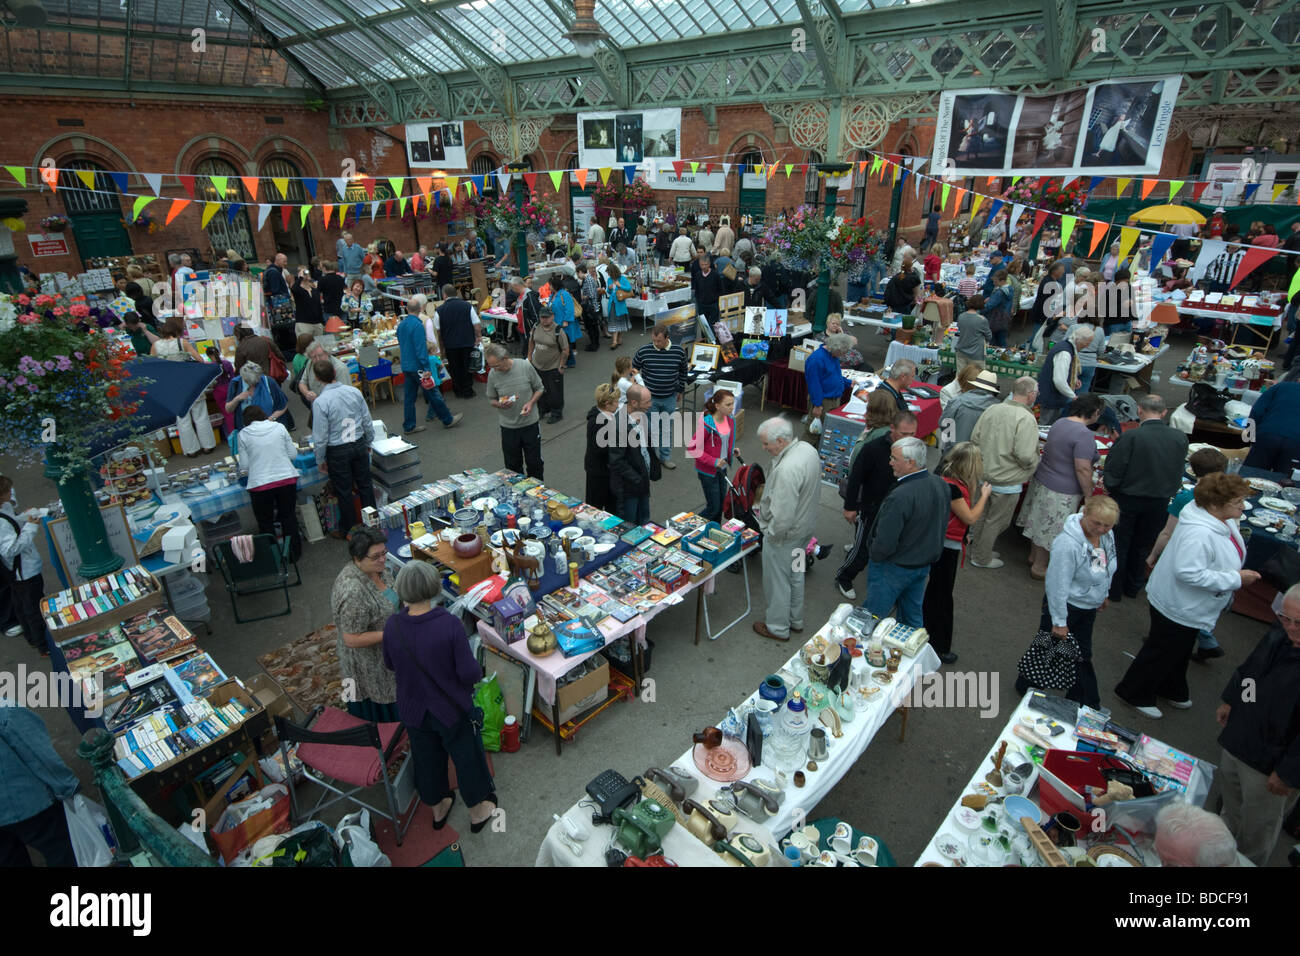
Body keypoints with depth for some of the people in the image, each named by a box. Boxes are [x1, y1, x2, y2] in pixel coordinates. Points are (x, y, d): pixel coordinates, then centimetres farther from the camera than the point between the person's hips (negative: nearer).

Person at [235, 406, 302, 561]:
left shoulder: (244, 434, -2)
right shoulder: (279, 427, 2)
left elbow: (244, 465, 0)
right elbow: (293, 454, 4)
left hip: (260, 484, -2)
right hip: (287, 479, 2)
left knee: (265, 523, 14)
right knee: (289, 517, 17)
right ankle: (294, 553, 28)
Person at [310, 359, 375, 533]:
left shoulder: (320, 402, -19)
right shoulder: (354, 392, -7)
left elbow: (321, 436, -14)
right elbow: (367, 422, 1)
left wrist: (320, 460, 0)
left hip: (337, 451, -4)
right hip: (359, 445, 4)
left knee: (343, 492, 11)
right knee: (365, 484, 17)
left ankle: (348, 529, 25)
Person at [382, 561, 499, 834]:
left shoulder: (392, 626, -19)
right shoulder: (450, 625, -30)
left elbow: (389, 665, 0)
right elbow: (469, 673, -25)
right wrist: (478, 672, -2)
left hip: (413, 708, 3)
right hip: (452, 708, -3)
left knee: (426, 758, 27)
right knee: (467, 757, 21)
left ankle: (438, 808, 50)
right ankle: (477, 810, 42)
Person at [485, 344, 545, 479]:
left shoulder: (525, 366, -13)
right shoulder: (492, 374, -9)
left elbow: (539, 388, 1)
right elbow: (491, 399, 5)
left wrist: (531, 403, -17)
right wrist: (500, 404, -18)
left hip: (530, 422, -1)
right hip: (508, 426, 1)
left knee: (535, 462, 11)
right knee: (512, 465, 11)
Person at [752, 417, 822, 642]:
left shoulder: (786, 470, -35)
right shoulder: (808, 449, -5)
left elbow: (782, 516, -33)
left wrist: (771, 534, -15)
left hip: (784, 534, -9)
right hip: (805, 527, 9)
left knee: (777, 581, 11)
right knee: (795, 574, 25)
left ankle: (777, 628, 30)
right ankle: (795, 620, 44)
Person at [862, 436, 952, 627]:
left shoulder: (900, 497, -32)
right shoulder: (942, 485, -6)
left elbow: (885, 545, -29)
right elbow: (942, 526, 8)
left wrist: (873, 556, -9)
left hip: (893, 568, -8)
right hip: (925, 564, 8)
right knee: (913, 616, 24)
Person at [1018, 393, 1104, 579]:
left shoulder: (1060, 423, 3)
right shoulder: (1084, 434, -24)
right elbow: (1083, 469, -23)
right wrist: (1088, 495, -13)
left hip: (1042, 480, 9)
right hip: (1060, 491, -9)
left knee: (1041, 524, 21)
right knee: (1051, 529, 6)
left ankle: (1033, 556, 37)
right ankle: (1039, 567, 19)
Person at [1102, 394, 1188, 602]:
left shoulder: (1131, 436, -22)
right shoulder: (1180, 438, -8)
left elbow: (1113, 471, -18)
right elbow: (1178, 472, 4)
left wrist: (1110, 488, -1)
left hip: (1127, 499, -4)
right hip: (1160, 502, 4)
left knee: (1119, 545, 12)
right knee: (1142, 546, 21)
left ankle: (1114, 590, 22)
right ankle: (1133, 588, 35)